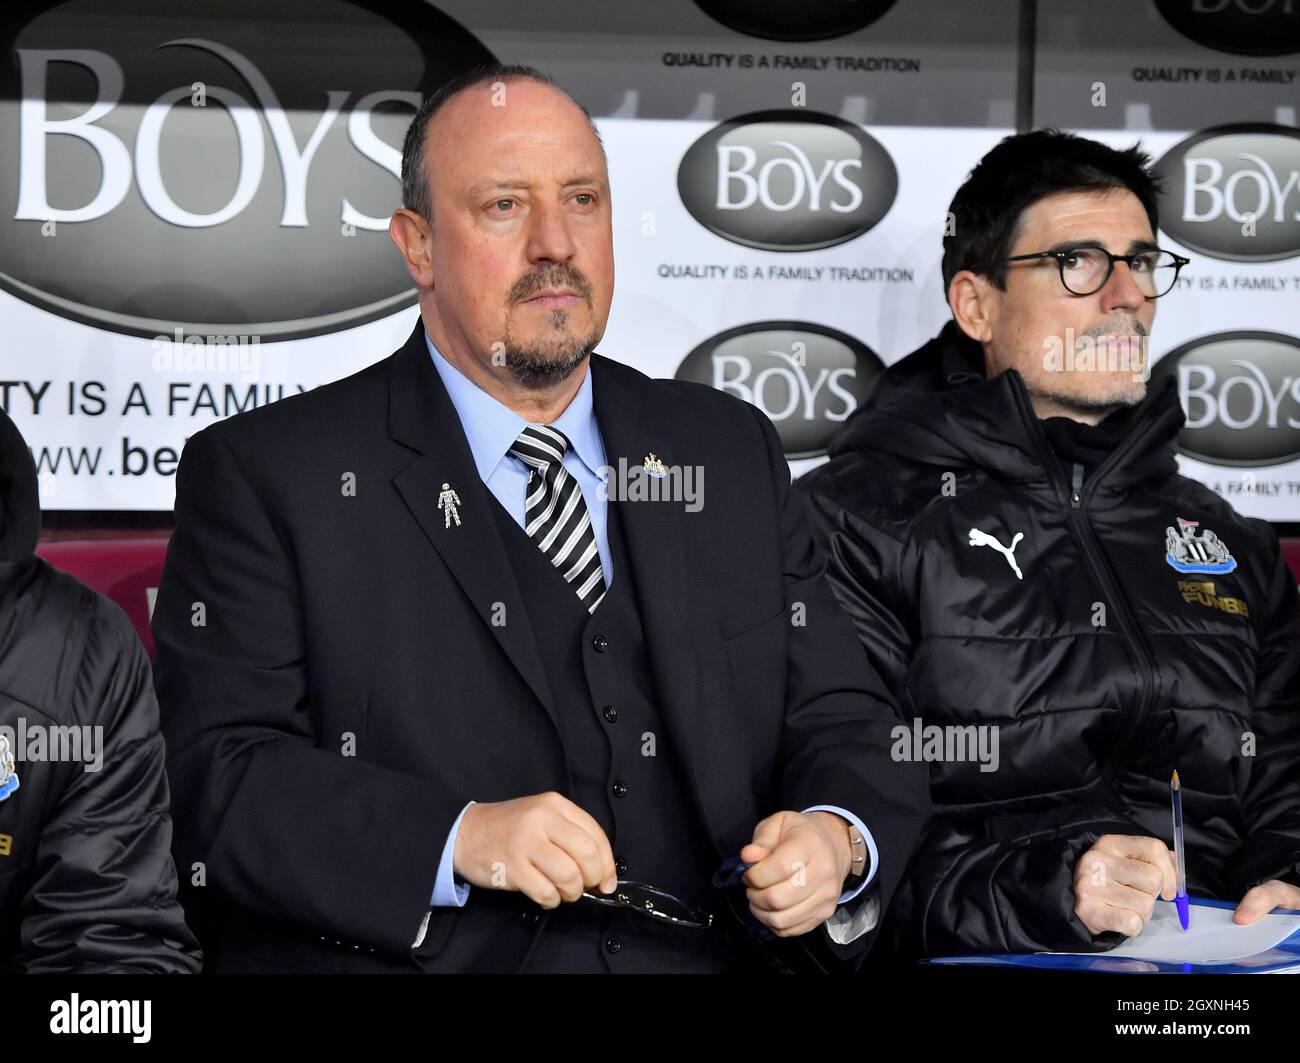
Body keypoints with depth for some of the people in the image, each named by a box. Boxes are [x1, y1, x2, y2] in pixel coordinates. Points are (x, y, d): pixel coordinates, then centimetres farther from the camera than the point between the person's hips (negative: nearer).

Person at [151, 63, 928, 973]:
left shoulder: (732, 455, 16)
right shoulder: (263, 477, 3)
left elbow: (843, 726, 14)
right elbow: (215, 774, -6)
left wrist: (835, 839, -7)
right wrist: (459, 839, -19)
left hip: (713, 962, 4)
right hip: (411, 964, -3)